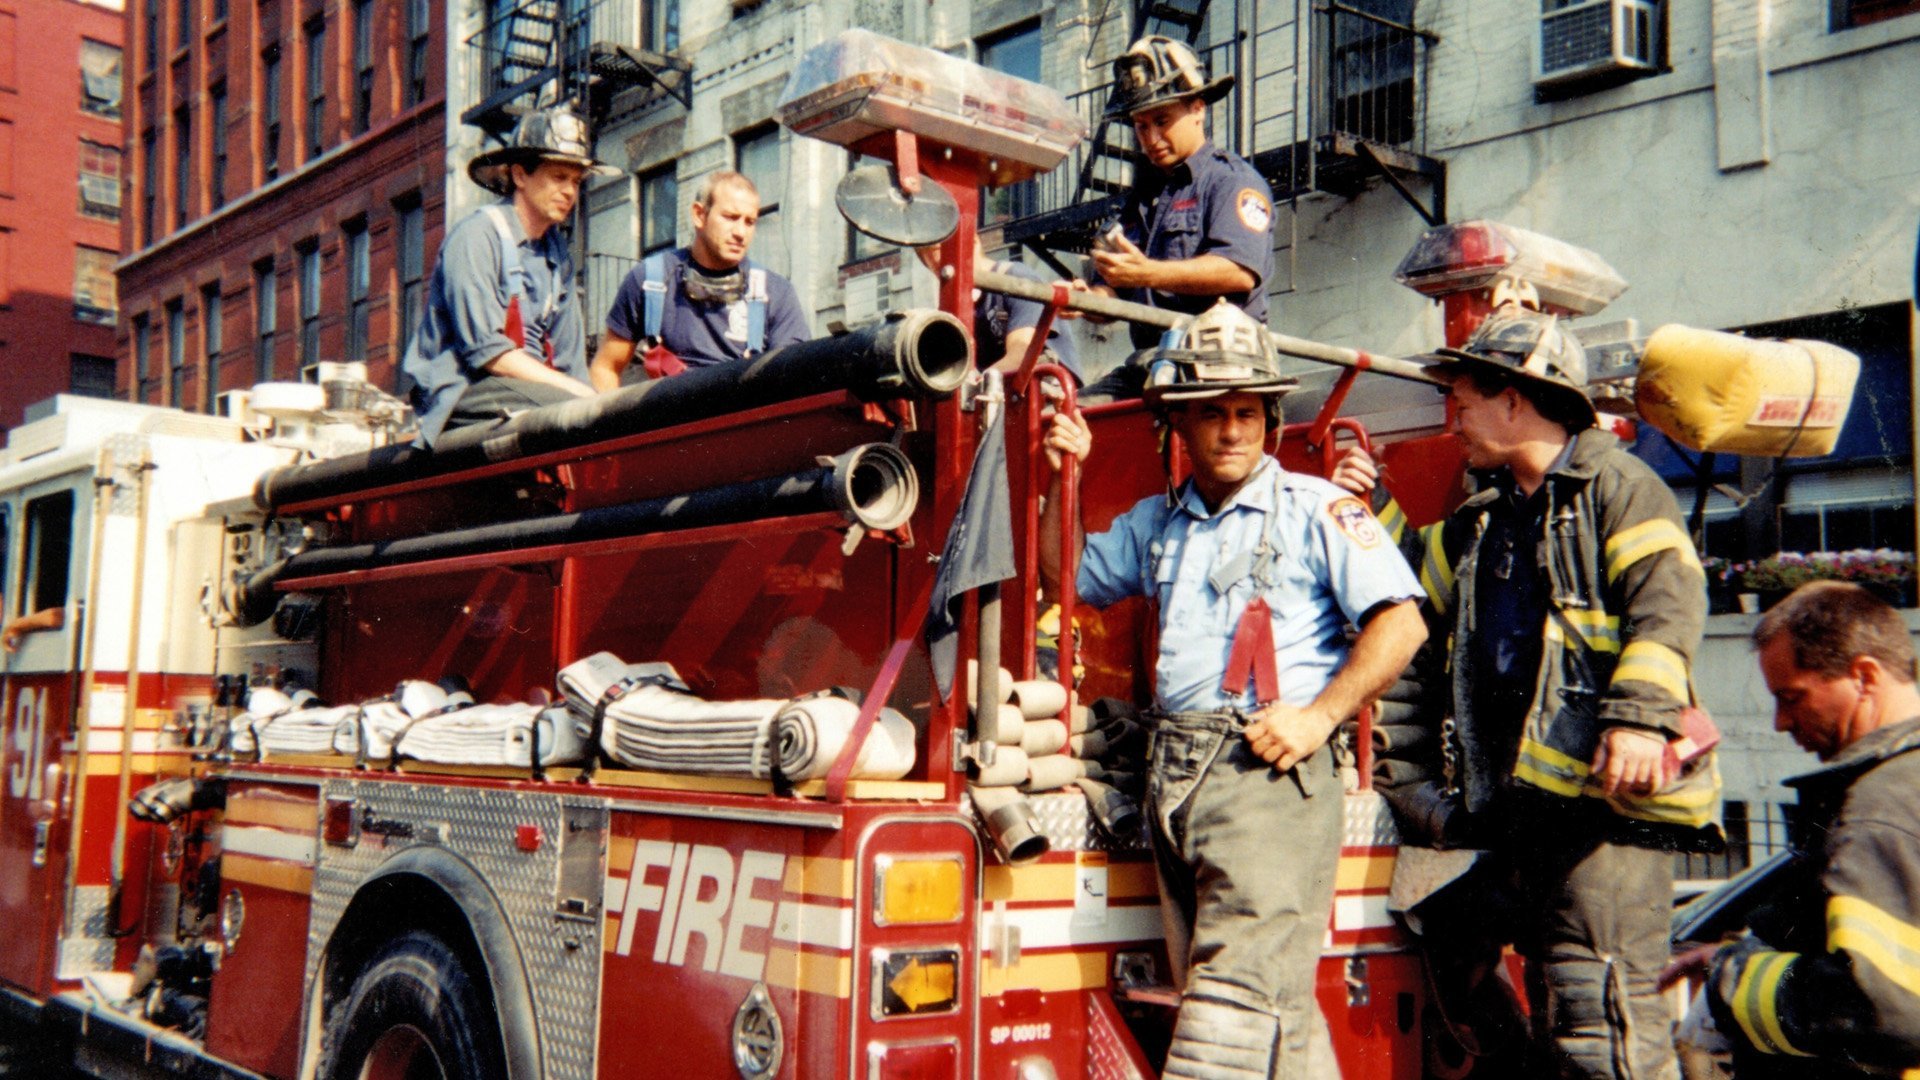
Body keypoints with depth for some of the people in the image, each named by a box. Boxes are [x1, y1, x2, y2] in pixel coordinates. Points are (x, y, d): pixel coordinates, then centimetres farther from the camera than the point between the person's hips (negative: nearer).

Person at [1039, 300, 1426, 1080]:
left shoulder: (1316, 509, 0)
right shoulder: (1155, 523, 19)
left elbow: (1401, 621, -6)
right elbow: (1067, 574, 27)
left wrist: (1320, 715, -15)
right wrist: (1063, 480, 13)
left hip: (1266, 771, -7)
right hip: (1175, 777, 7)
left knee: (1239, 996, -13)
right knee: (1279, 1004, 12)